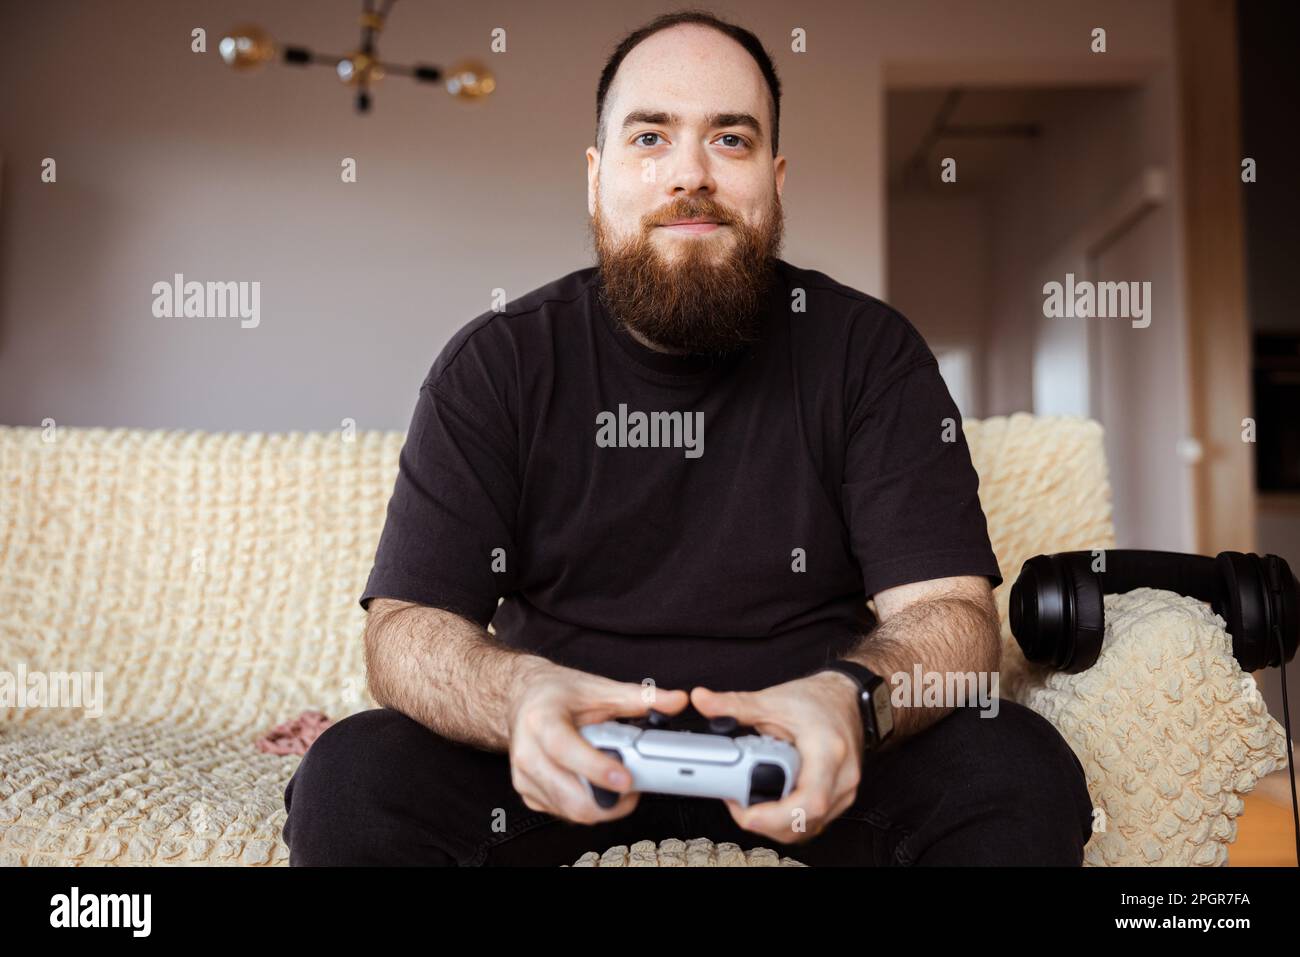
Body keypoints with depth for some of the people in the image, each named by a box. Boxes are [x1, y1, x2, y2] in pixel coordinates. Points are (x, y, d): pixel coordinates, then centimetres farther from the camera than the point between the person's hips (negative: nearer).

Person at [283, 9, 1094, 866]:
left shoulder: (868, 352, -4)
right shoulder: (494, 366, -3)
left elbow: (951, 612, -10)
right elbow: (404, 628, -8)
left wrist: (851, 698, -34)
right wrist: (518, 696, -33)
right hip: (571, 758, 1)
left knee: (1020, 771, -25)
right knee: (349, 780, -25)